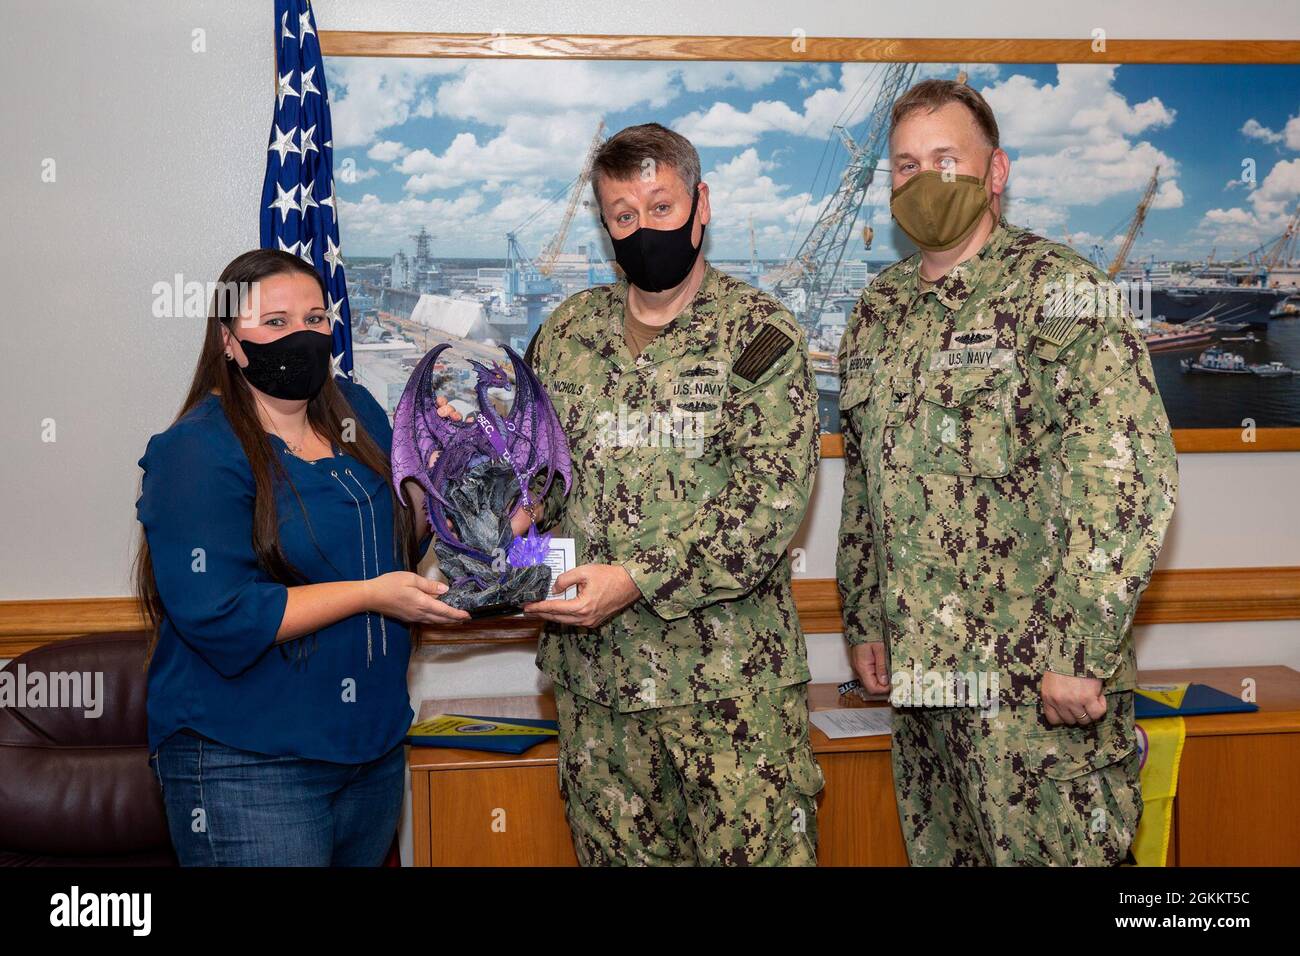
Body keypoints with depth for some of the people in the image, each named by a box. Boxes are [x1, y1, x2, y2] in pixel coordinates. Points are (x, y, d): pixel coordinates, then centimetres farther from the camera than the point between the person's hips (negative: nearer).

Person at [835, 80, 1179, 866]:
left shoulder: (1057, 290, -9)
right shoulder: (881, 309, 12)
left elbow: (1130, 473, -18)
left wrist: (1081, 649, -20)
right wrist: (864, 618, 16)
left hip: (1039, 681, -6)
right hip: (917, 673, 6)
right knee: (939, 851, 16)